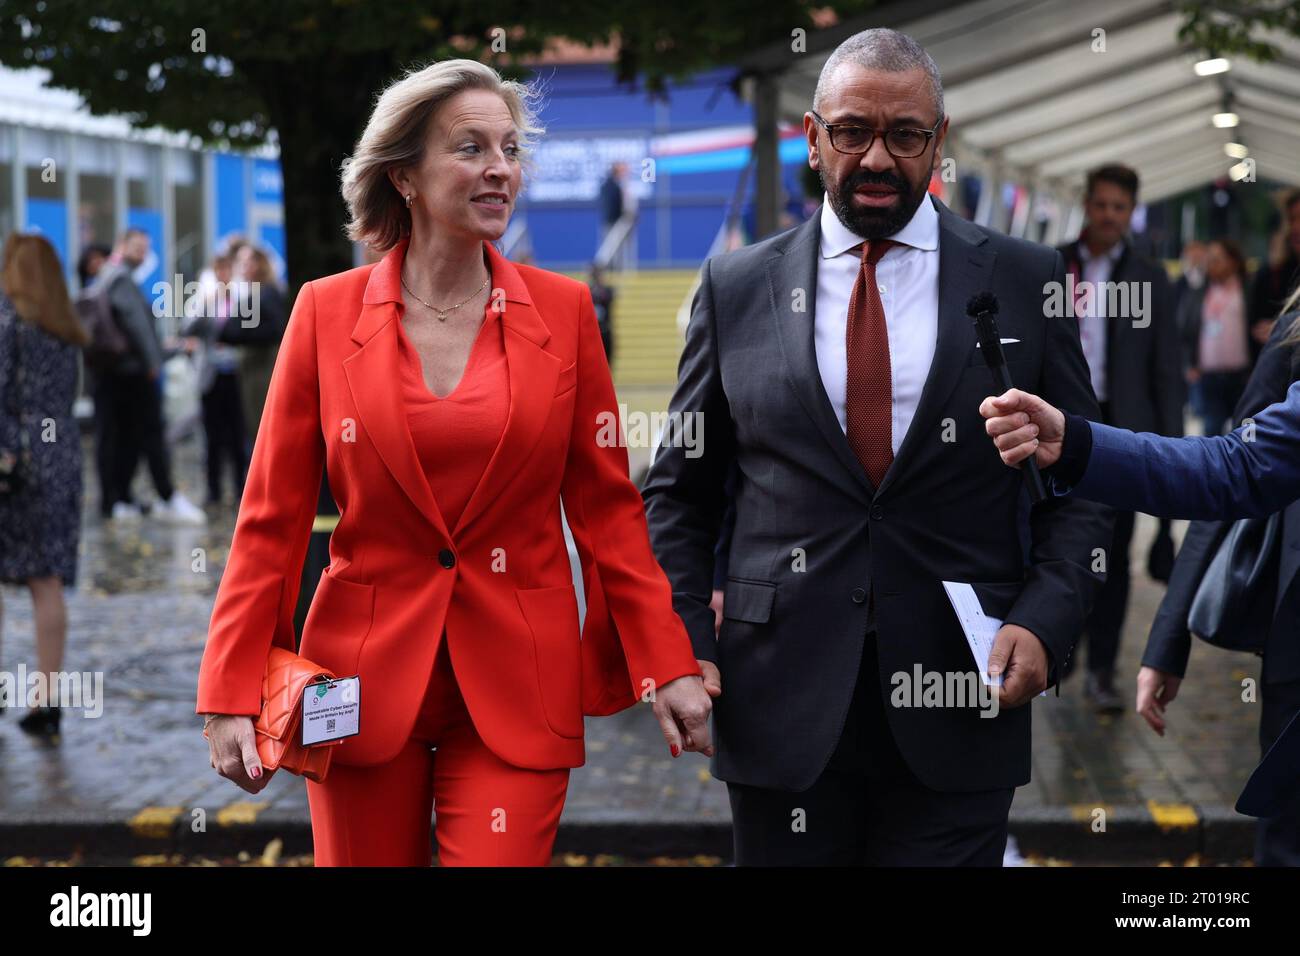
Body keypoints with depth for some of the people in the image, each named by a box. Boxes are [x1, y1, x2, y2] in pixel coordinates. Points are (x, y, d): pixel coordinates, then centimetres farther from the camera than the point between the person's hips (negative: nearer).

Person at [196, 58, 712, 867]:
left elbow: (607, 504, 4)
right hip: (365, 677, 0)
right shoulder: (328, 312, -1)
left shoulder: (563, 310, 1)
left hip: (516, 683, 0)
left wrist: (667, 664, -3)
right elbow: (273, 518, 1)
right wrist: (234, 694, -5)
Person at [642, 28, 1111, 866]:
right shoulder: (739, 289, 6)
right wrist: (683, 642, -1)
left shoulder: (1023, 281, 4)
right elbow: (679, 492, 11)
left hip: (959, 701, -1)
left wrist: (1045, 623, -9)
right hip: (781, 702, 1)